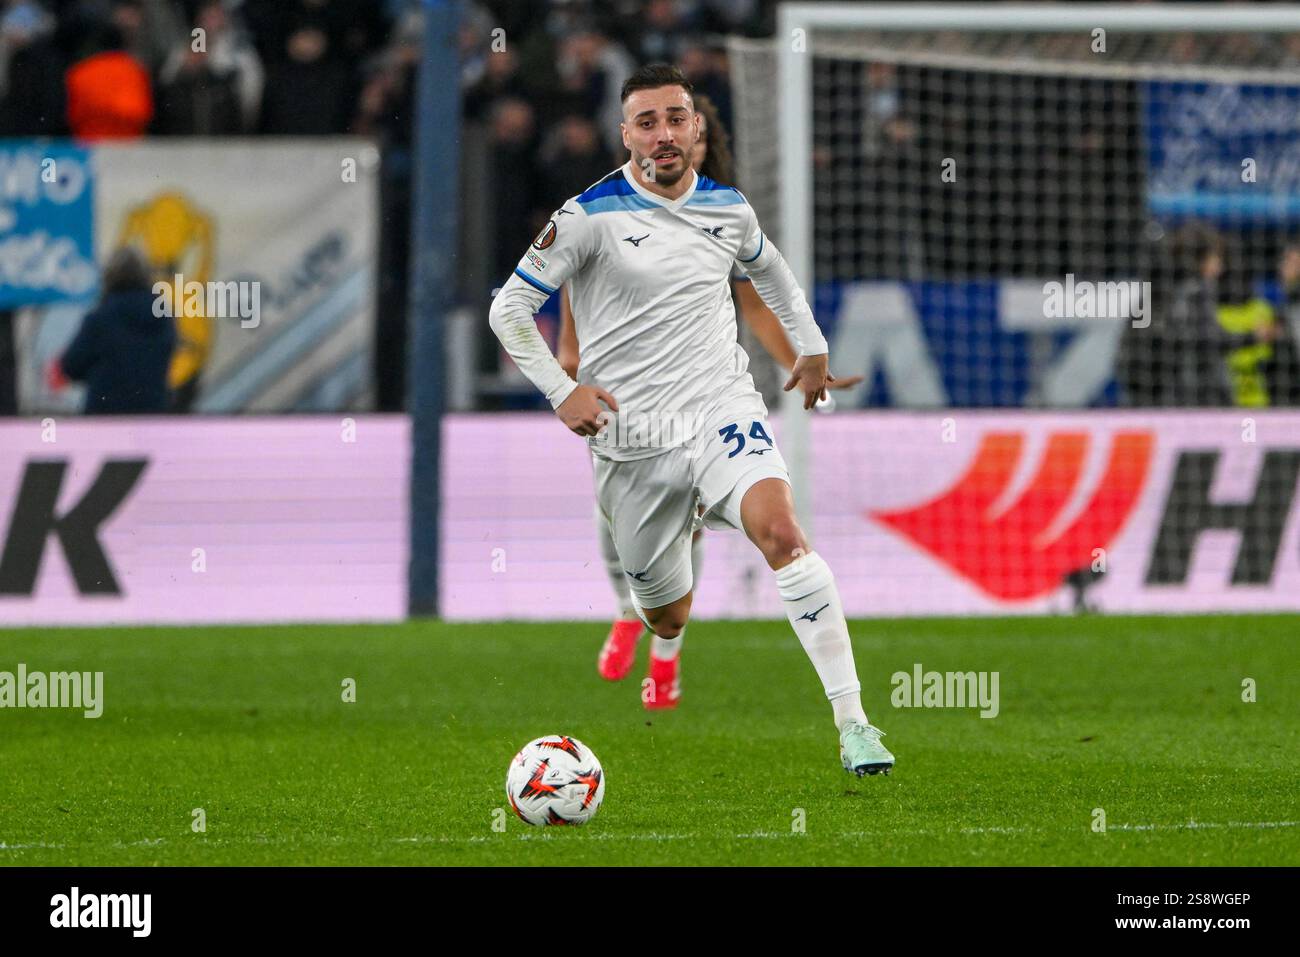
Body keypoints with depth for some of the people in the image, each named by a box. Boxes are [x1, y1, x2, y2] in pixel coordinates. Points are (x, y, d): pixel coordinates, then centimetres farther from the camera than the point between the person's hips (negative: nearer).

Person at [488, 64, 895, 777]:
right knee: (668, 618, 6)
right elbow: (509, 308, -2)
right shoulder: (589, 216, -6)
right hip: (632, 440, -1)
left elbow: (768, 268, 31)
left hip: (722, 410, 1)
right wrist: (562, 391, -10)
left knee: (781, 531, -28)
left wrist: (812, 347, 32)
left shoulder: (728, 209, 7)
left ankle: (852, 723, -30)